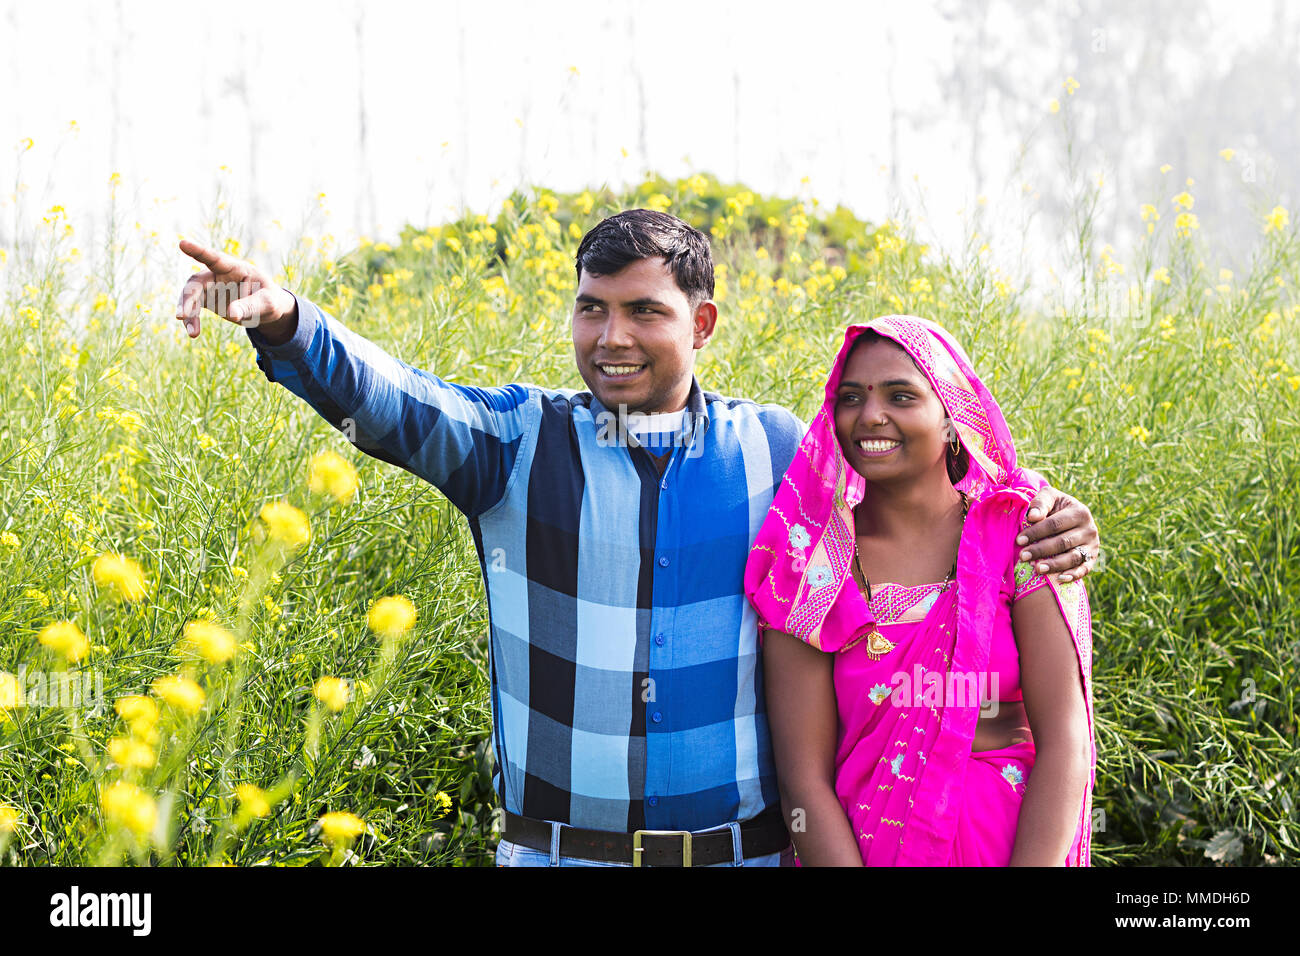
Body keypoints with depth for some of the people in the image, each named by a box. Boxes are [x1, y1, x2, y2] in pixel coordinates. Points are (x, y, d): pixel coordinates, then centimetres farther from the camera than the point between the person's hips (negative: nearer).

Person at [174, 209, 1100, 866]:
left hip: (744, 847, 1)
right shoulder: (520, 440, -1)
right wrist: (283, 321, -35)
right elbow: (389, 399, -16)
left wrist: (1039, 519, -6)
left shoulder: (774, 449, 3)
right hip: (559, 847, -1)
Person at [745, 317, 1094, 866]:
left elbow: (1064, 742, -13)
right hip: (863, 851, 0)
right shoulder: (812, 564, -7)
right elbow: (804, 777, -10)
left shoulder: (1018, 533, -8)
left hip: (1016, 850, 0)